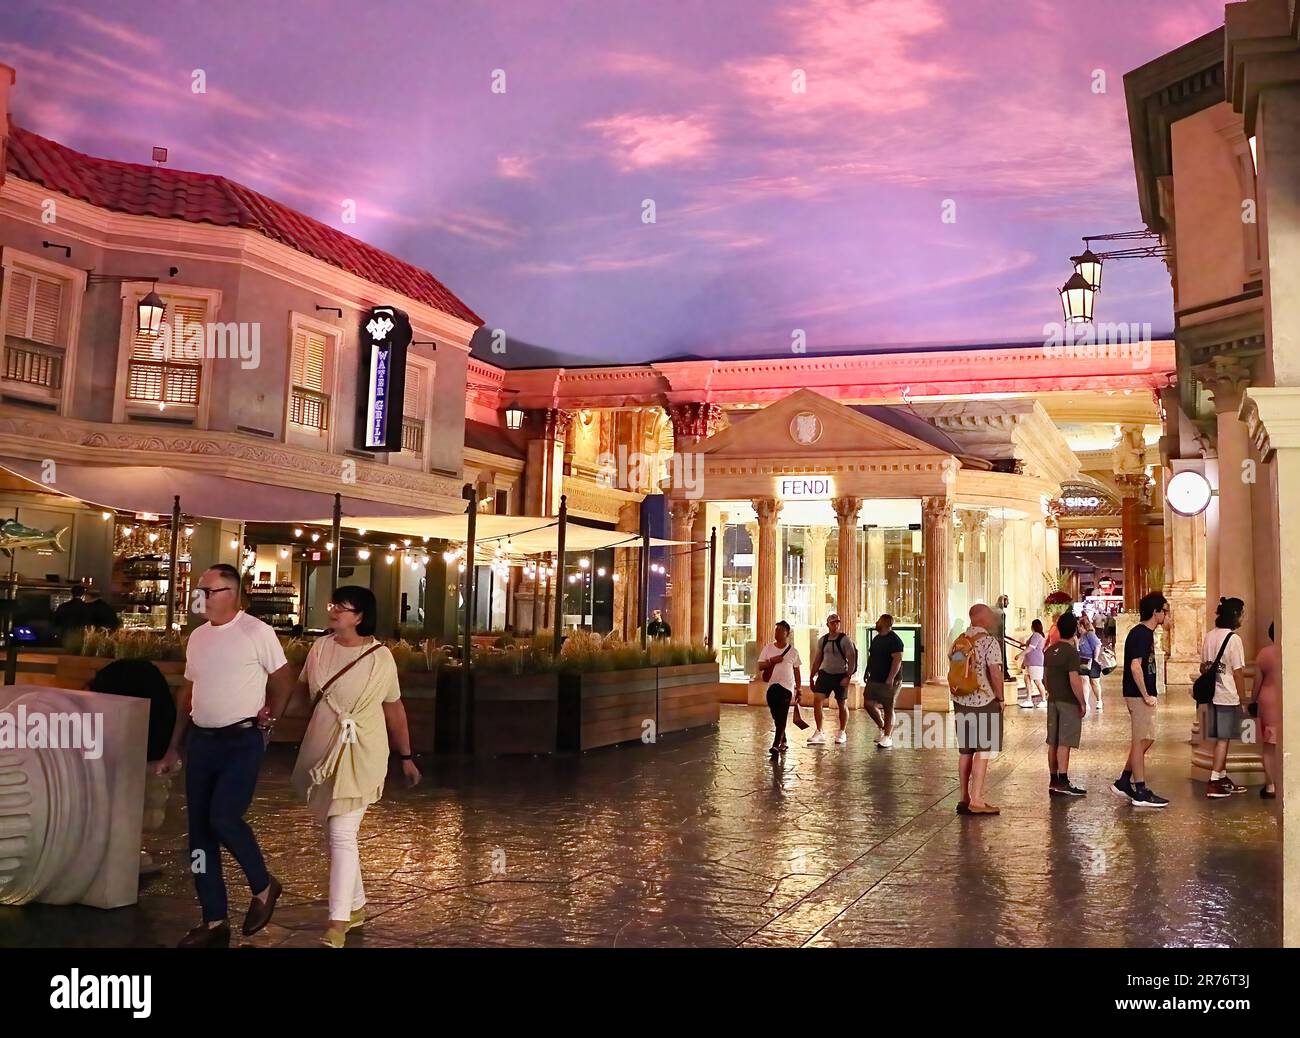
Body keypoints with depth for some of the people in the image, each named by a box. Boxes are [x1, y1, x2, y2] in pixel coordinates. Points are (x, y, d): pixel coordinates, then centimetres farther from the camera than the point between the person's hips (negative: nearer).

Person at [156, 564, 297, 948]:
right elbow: (188, 692, 16)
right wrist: (174, 748, 16)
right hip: (201, 741, 7)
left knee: (223, 818, -19)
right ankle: (214, 921, 18)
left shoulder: (256, 632, -10)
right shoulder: (197, 637, 9)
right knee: (199, 830, 7)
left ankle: (263, 887, 8)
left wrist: (270, 718, 2)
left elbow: (284, 679, -1)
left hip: (242, 742, -7)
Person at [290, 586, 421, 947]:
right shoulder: (321, 647, 2)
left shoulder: (380, 656, -9)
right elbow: (300, 689, 11)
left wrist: (406, 757, 6)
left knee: (342, 835, -11)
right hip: (322, 750, 5)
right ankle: (356, 906, 30)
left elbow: (394, 708, 0)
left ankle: (338, 921, -6)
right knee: (334, 833, 14)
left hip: (359, 755, -5)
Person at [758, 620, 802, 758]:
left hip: (787, 686, -3)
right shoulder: (768, 648, 5)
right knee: (776, 717, 9)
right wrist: (772, 661, -15)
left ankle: (776, 745, -17)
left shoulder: (793, 651, 3)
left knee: (782, 716, -12)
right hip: (772, 686, 3)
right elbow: (760, 666, 2)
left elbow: (796, 670, 8)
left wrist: (798, 688, 6)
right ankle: (783, 741, 26)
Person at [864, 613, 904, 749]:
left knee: (888, 708, -2)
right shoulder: (876, 639, 15)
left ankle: (888, 736, 6)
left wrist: (891, 678, -26)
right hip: (874, 679, 8)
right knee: (868, 703, 3)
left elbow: (897, 660, -20)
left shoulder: (894, 640, -13)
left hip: (888, 681, -8)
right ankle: (882, 727, 21)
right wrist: (868, 672, 19)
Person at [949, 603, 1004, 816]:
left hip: (961, 702, 6)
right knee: (982, 751, -2)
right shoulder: (989, 641, -12)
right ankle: (976, 801, -3)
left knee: (965, 751, 12)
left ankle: (964, 798, 17)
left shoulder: (958, 641, 8)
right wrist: (1000, 697, -6)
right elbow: (995, 672, -18)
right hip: (984, 702, -6)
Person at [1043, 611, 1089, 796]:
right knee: (1064, 743, -6)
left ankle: (1053, 781, 15)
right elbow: (1074, 680, -20)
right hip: (1069, 702, -7)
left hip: (1053, 701, 7)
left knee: (1053, 743, 10)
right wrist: (1083, 704, -12)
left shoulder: (1049, 651, 9)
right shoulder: (1071, 652, -15)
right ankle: (1062, 783, -5)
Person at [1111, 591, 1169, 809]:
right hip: (1139, 695, -10)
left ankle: (1123, 783, 21)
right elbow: (1135, 666, -24)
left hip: (1142, 695, 10)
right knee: (1141, 742, -4)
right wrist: (1146, 695, -20)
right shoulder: (1141, 634, -16)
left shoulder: (1145, 633, 15)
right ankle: (1140, 793, 1)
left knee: (1144, 741, 15)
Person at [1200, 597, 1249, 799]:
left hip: (1212, 696, 7)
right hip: (1228, 697, -7)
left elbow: (1203, 667, 12)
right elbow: (1238, 672, -13)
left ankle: (1223, 779, 23)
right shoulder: (1233, 638, -14)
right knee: (1223, 739, -2)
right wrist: (1242, 700, -6)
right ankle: (1213, 783, -3)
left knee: (1221, 739, 15)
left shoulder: (1209, 636, 8)